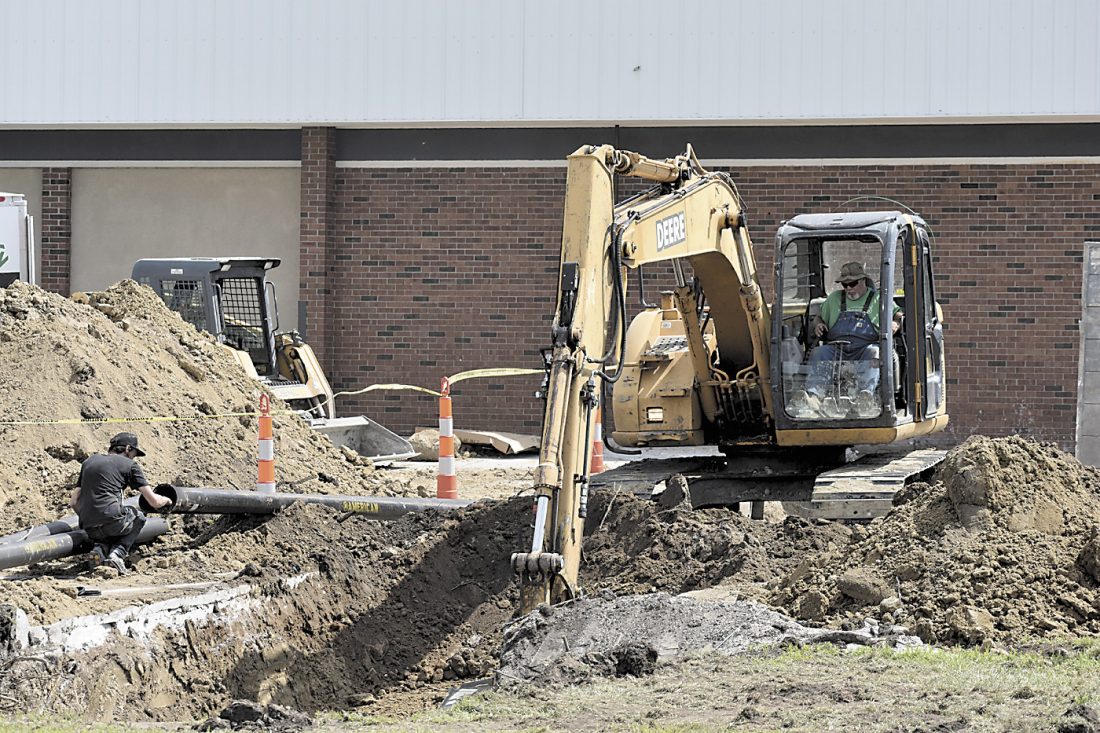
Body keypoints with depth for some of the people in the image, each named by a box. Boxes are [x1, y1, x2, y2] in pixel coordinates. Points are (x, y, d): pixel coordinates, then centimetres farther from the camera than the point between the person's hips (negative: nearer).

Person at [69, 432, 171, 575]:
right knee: (138, 517, 27)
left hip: (90, 529, 5)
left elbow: (73, 502, 20)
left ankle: (100, 548, 2)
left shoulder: (89, 462, 23)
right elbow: (154, 502, 7)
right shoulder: (130, 465, 8)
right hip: (112, 520, -5)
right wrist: (166, 500, 29)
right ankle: (118, 553, 3)